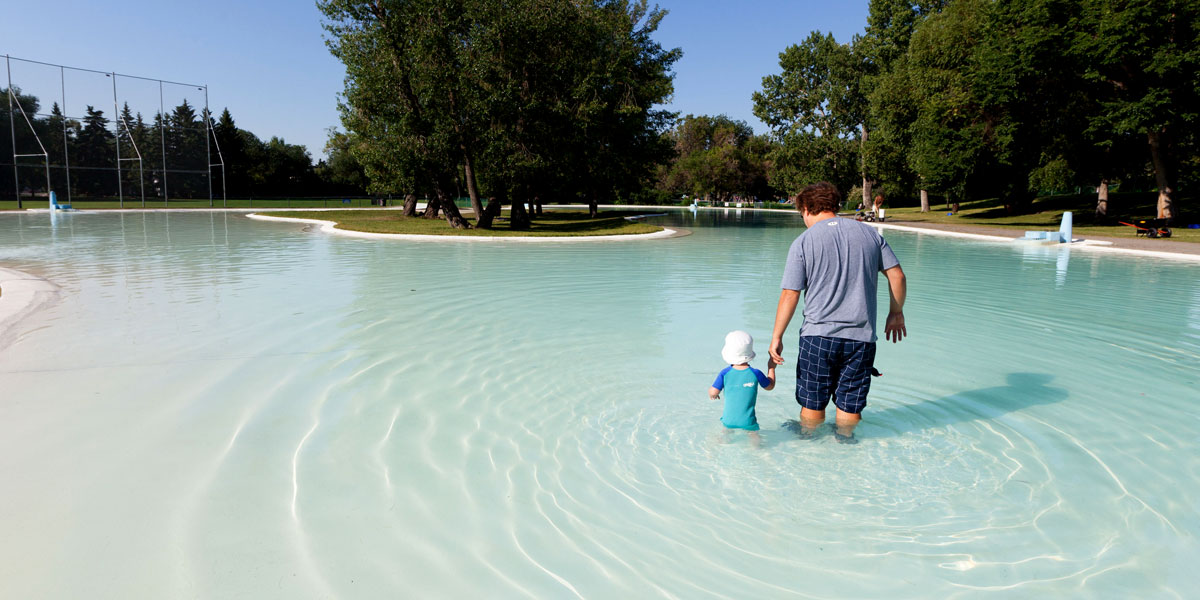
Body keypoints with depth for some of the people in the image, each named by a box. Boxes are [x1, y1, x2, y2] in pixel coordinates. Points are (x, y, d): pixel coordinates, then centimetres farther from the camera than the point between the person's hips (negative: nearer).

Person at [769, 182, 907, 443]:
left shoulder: (803, 242, -4)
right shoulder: (869, 233, 6)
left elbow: (789, 296, -8)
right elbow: (897, 276, 7)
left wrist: (777, 337, -2)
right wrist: (896, 313, 21)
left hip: (818, 335, -3)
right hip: (861, 336, 3)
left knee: (813, 402, 13)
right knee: (850, 402, 15)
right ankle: (844, 440, 32)